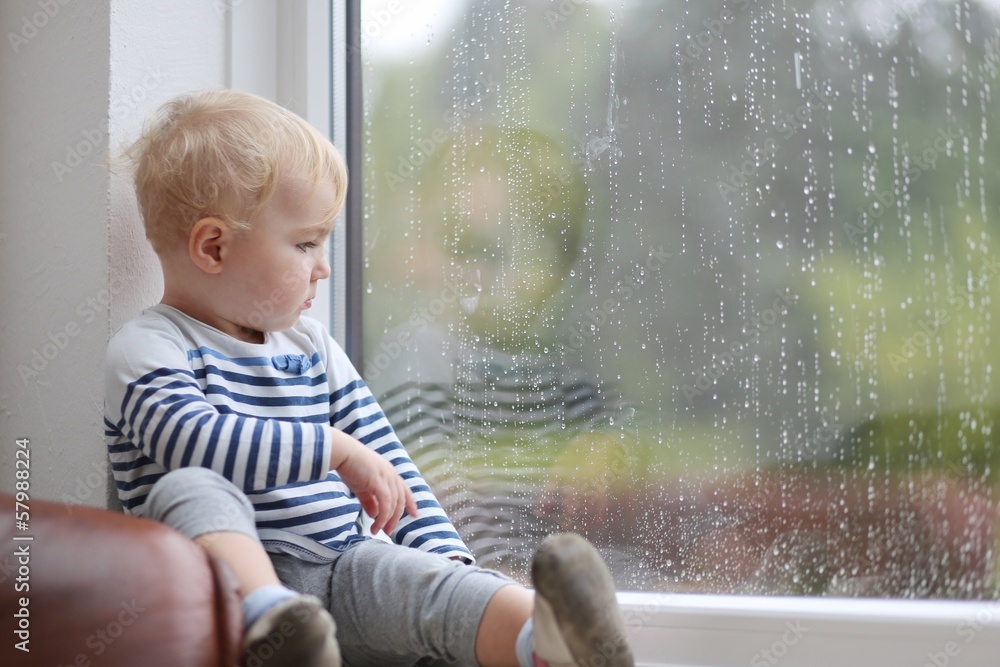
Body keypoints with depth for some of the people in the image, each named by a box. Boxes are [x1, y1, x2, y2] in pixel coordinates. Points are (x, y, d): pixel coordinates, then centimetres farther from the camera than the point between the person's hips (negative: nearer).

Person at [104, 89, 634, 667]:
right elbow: (198, 441, -22)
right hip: (237, 577, -3)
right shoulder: (150, 348, 0)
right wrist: (336, 448, -19)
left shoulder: (313, 348, 20)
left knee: (415, 575, -28)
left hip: (342, 572, 4)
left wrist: (442, 550, 4)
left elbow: (388, 463, 20)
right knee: (191, 489, -32)